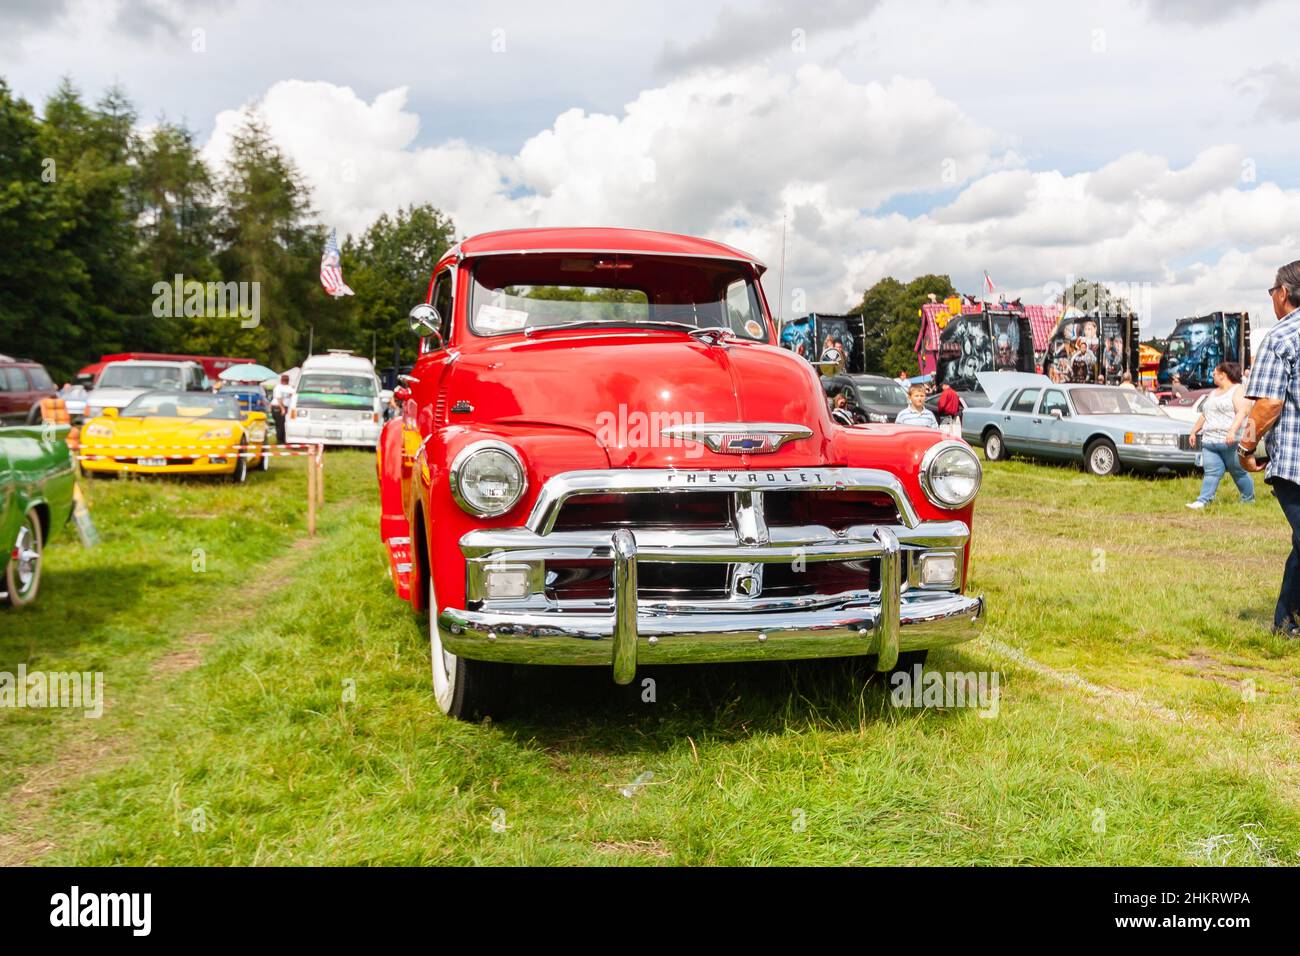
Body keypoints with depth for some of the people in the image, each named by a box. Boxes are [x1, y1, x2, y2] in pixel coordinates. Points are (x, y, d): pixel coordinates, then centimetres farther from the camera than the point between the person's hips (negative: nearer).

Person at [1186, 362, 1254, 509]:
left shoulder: (1238, 390, -3)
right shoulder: (1213, 393, 24)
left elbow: (1242, 411, -17)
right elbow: (1203, 415, 31)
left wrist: (1232, 431, -30)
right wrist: (1194, 431, 26)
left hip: (1231, 442, -7)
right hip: (1209, 442, 7)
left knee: (1239, 472, 3)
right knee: (1211, 472, -3)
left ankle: (1248, 499, 18)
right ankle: (1203, 500, -11)